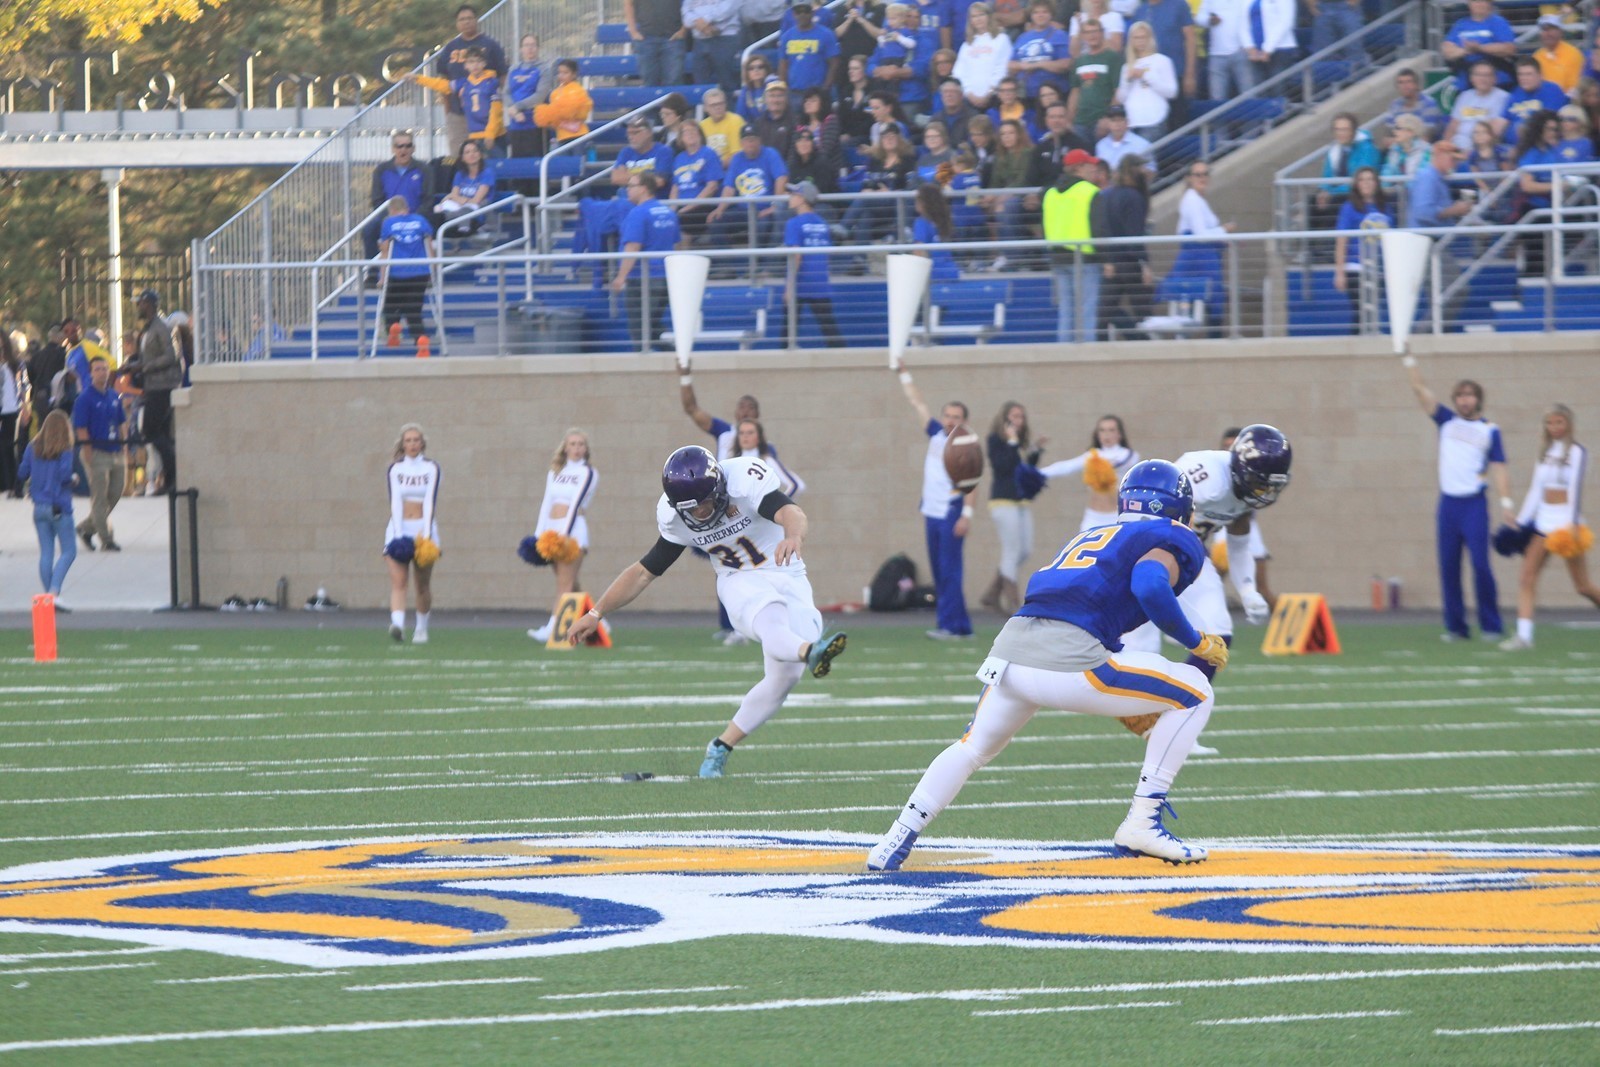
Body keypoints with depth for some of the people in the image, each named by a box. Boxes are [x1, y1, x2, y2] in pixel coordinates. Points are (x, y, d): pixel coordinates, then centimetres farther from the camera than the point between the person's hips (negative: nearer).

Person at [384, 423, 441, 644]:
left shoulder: (431, 468, 4)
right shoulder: (395, 469, 6)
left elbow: (430, 501, -6)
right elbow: (395, 501, -4)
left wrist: (426, 533, -17)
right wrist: (398, 534, -16)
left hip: (423, 527, 0)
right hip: (399, 527, 0)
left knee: (423, 584, 5)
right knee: (397, 581, -16)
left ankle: (421, 629, 21)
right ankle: (397, 624, -32)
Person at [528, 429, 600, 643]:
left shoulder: (587, 473, 2)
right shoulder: (555, 472, 19)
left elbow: (576, 503, -9)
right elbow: (547, 503, 15)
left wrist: (565, 533, -19)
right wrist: (538, 534, 6)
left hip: (573, 529, -6)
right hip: (552, 529, 6)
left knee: (565, 584, -13)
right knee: (570, 585, 8)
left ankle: (552, 629, -25)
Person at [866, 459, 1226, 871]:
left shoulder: (1087, 538, 32)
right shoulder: (1172, 540, 11)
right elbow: (1149, 586, -11)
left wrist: (1122, 701, 39)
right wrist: (1197, 643, 3)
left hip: (1012, 646, 7)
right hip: (1066, 660, -7)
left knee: (974, 746, 33)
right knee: (1193, 693, 10)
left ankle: (898, 839, 22)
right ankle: (1143, 824, 5)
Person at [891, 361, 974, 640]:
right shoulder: (936, 435, 9)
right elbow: (917, 403, 16)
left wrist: (967, 514, -24)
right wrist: (903, 374, 18)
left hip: (952, 513, -7)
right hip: (932, 513, 7)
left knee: (949, 571, -10)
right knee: (939, 573, 7)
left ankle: (950, 625, -12)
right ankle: (961, 625, 11)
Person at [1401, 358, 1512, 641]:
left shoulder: (1490, 430, 5)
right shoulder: (1447, 421, 11)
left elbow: (1498, 468, 2)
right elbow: (1420, 389, 9)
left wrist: (1506, 502, -9)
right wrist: (1409, 361, 3)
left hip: (1475, 503, -3)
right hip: (1448, 503, 3)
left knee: (1480, 564, -9)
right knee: (1448, 567, 0)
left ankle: (1491, 626, -1)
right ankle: (1455, 626, 6)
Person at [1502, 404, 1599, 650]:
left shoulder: (1577, 452, -4)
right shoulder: (1545, 452, 14)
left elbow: (1575, 488, -15)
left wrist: (1572, 523, -24)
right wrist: (1522, 521, 13)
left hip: (1566, 521, -6)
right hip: (1544, 521, 6)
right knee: (1527, 575, -11)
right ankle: (1524, 635, -17)